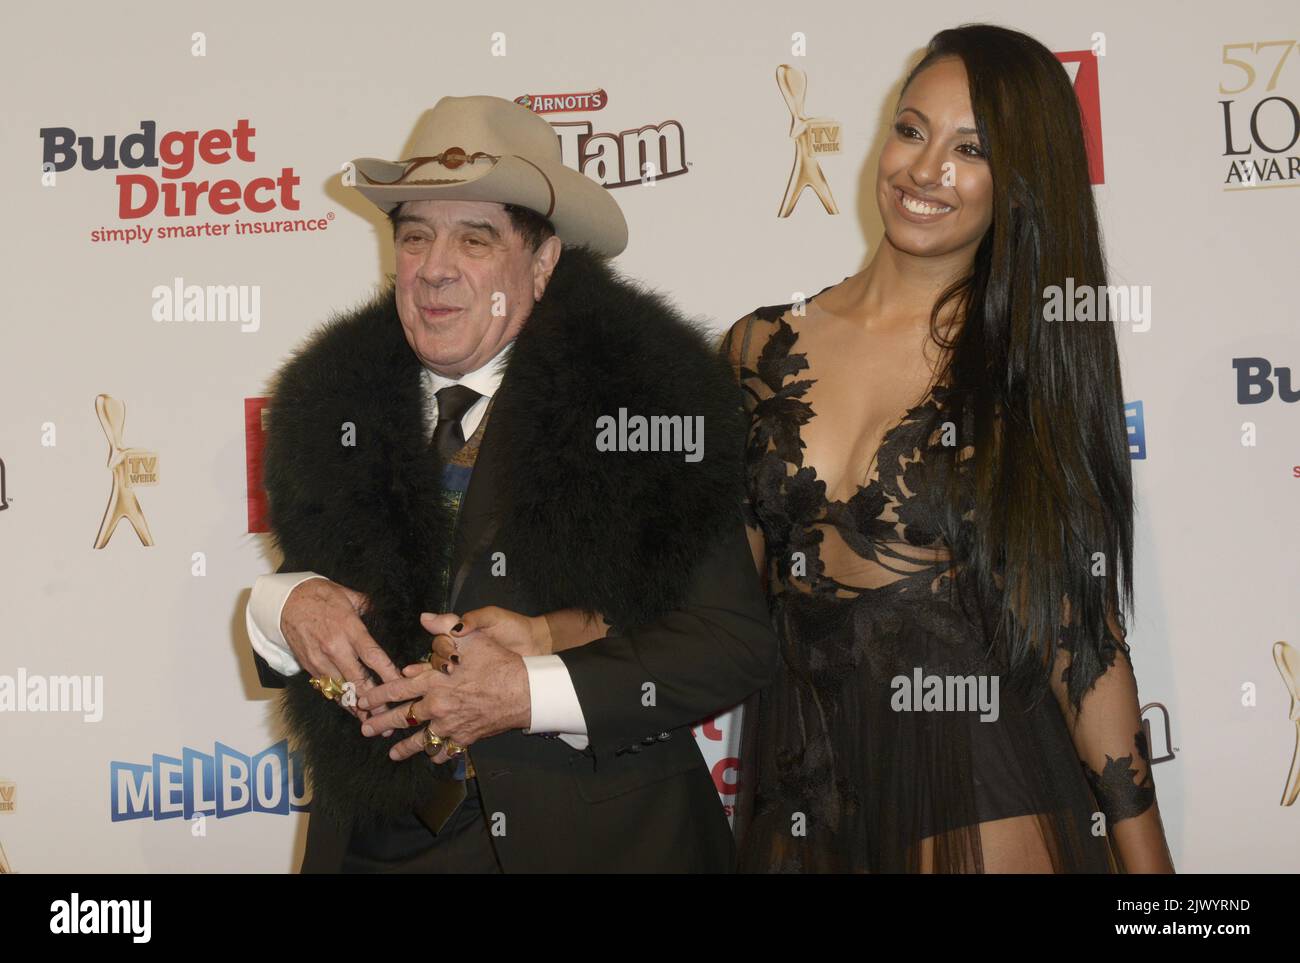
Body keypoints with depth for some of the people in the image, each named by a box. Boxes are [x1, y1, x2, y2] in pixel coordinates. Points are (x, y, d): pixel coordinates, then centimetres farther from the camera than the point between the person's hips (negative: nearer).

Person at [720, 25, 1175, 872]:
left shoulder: (1032, 365, -2)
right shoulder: (763, 348, 3)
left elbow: (1079, 627, -3)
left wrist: (1145, 855, -5)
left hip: (984, 803, -2)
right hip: (800, 796, 3)